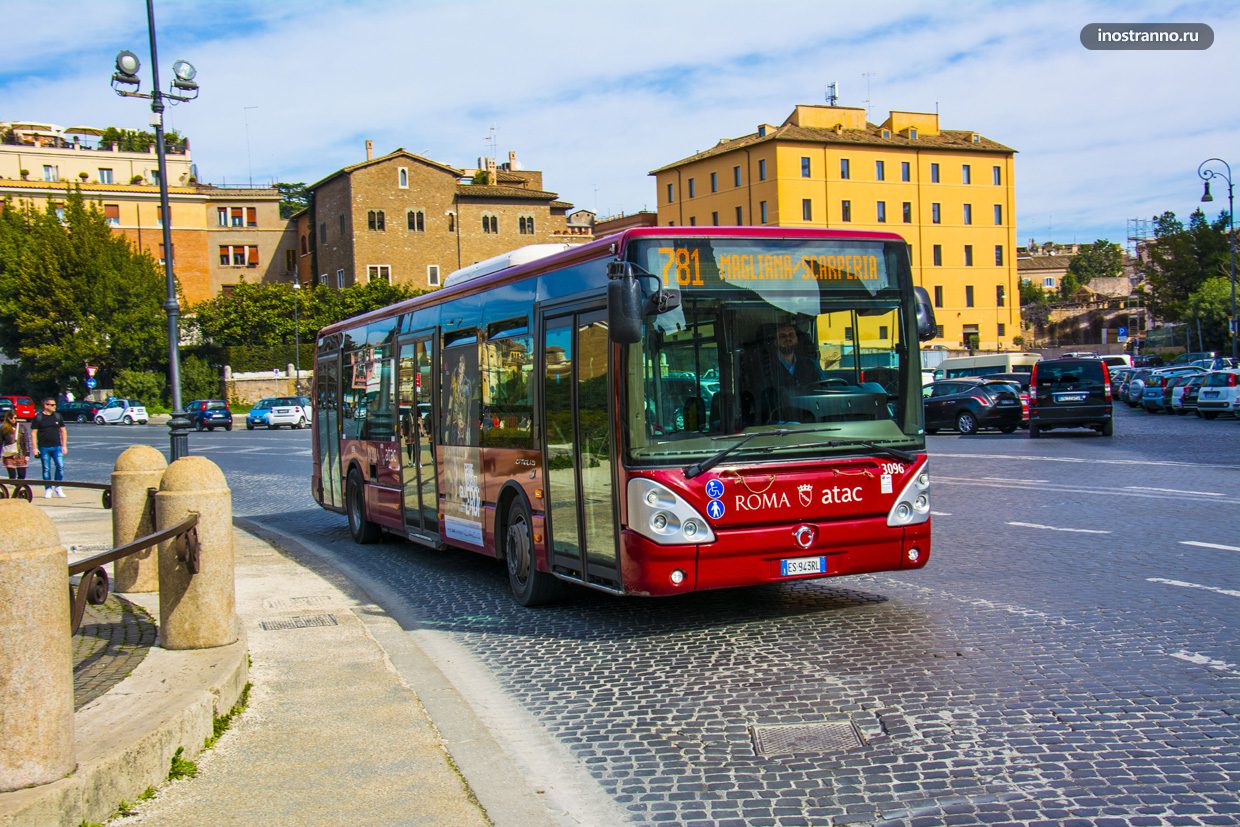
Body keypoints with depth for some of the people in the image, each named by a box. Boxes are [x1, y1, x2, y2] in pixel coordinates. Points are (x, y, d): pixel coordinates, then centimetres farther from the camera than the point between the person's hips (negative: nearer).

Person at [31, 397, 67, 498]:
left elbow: (63, 431, 14)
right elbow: (34, 433, 0)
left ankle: (58, 488, 3)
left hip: (57, 447, 2)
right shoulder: (38, 417, 0)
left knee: (60, 466, -9)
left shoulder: (57, 416, 8)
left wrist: (64, 445, 8)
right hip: (44, 447, -2)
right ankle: (48, 489, 12)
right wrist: (35, 448, -6)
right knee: (46, 469, 3)